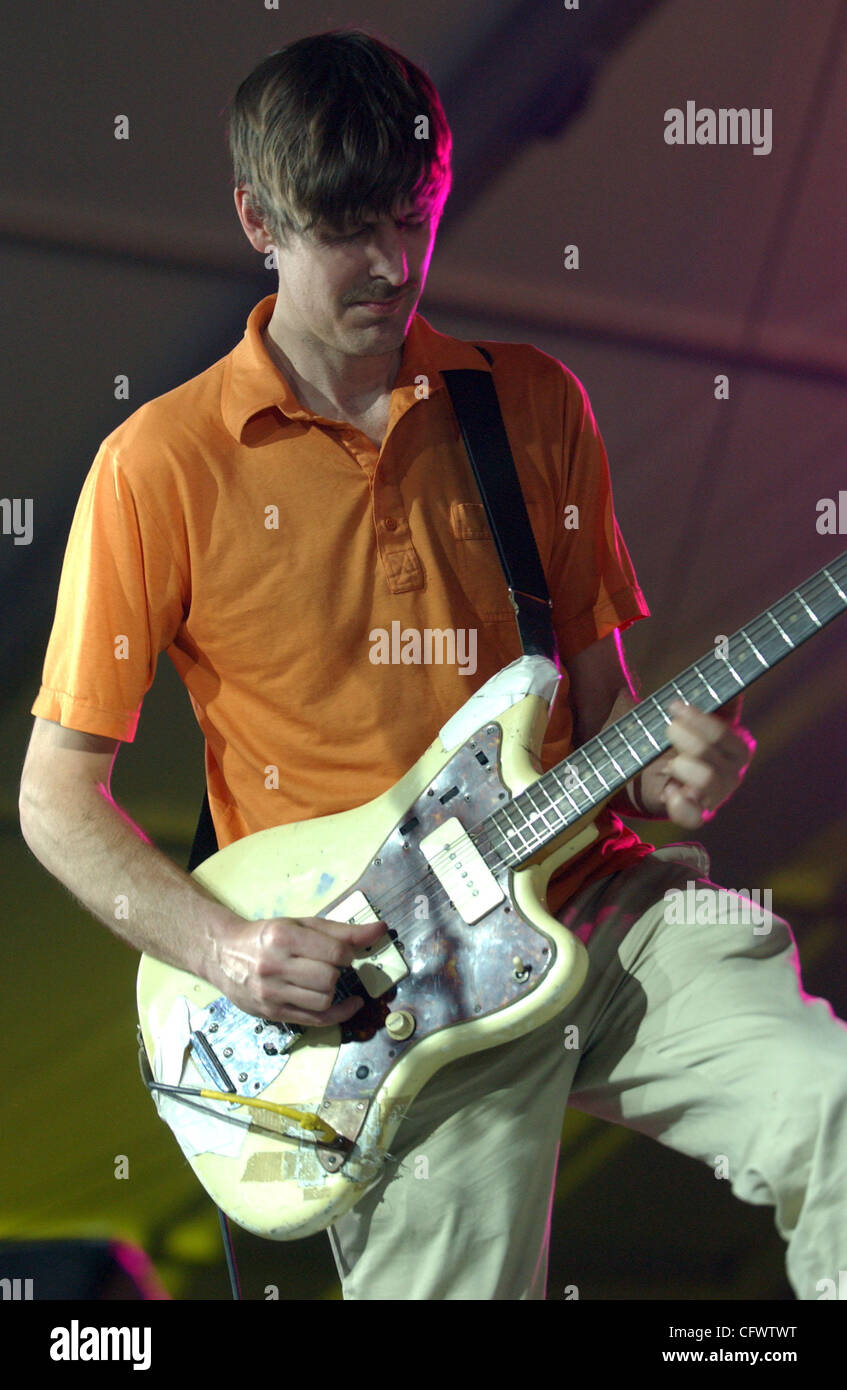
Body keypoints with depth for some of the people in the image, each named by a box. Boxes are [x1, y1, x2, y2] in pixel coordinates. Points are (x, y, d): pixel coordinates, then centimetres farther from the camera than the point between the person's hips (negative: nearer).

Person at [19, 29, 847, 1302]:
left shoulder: (533, 403, 10)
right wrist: (224, 950, -13)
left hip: (593, 899, 3)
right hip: (367, 974, -2)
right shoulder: (165, 466, -2)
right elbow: (58, 793, 1)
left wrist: (659, 769, -7)